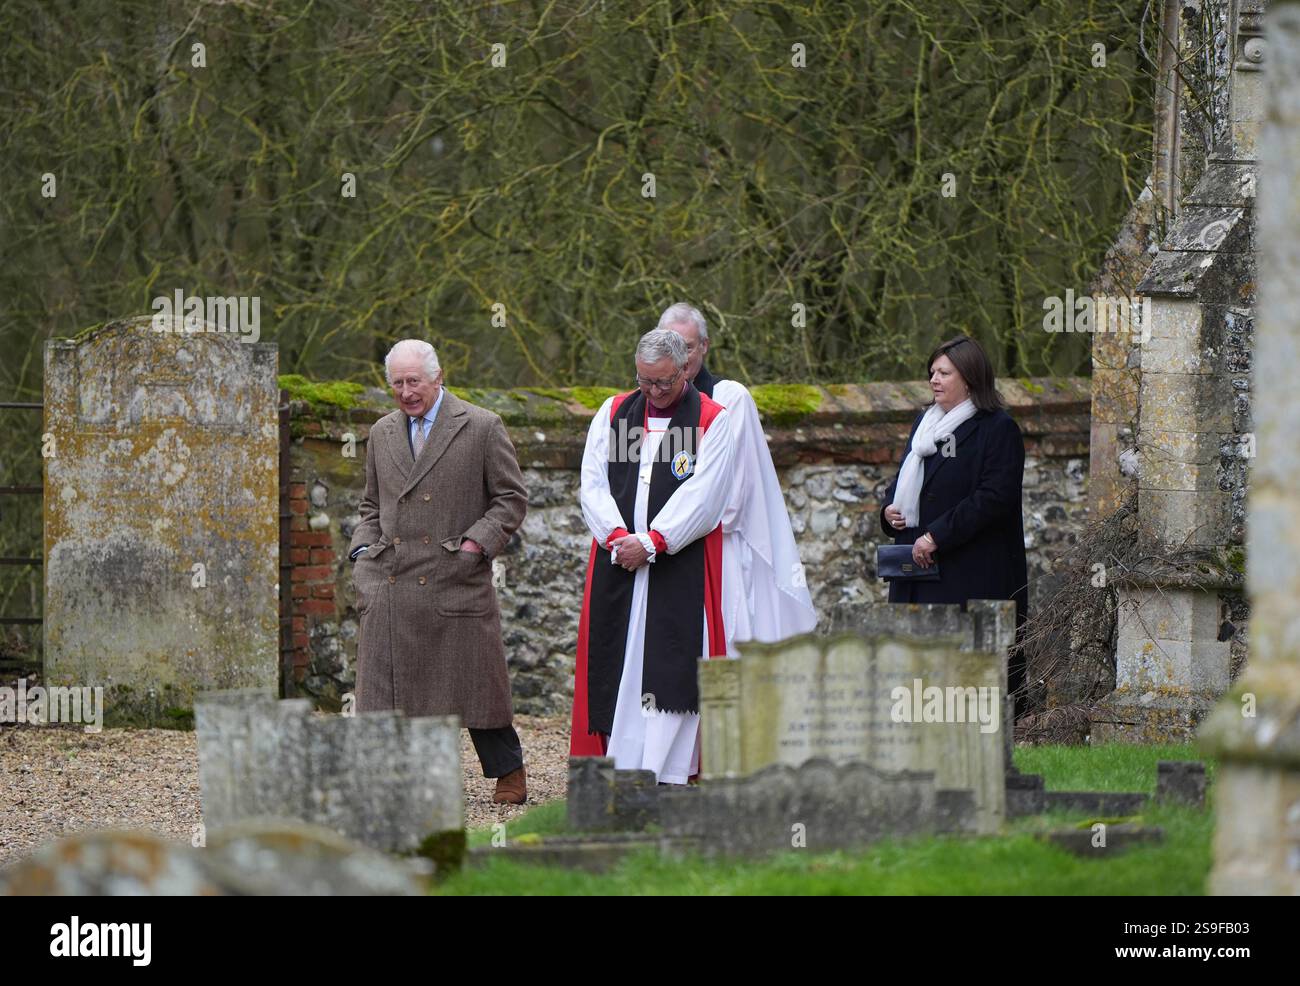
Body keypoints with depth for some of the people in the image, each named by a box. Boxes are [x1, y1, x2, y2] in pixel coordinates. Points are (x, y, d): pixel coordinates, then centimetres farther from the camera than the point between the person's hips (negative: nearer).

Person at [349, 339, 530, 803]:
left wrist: (476, 542, -10)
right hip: (390, 586, 4)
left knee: (474, 679, 2)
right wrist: (363, 551, 7)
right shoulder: (382, 434, 15)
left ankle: (509, 772, 16)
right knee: (387, 682, -2)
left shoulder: (482, 428, 0)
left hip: (455, 581, -4)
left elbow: (511, 498, 2)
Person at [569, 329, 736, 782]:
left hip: (682, 568, -4)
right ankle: (618, 767, 4)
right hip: (616, 564, 4)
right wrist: (619, 537, -12)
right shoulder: (613, 413, 12)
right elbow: (593, 484, 5)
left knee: (670, 665, -8)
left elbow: (703, 496, -9)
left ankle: (666, 774, -9)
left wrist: (651, 542, -16)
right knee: (617, 659, 1)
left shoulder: (712, 421, 0)